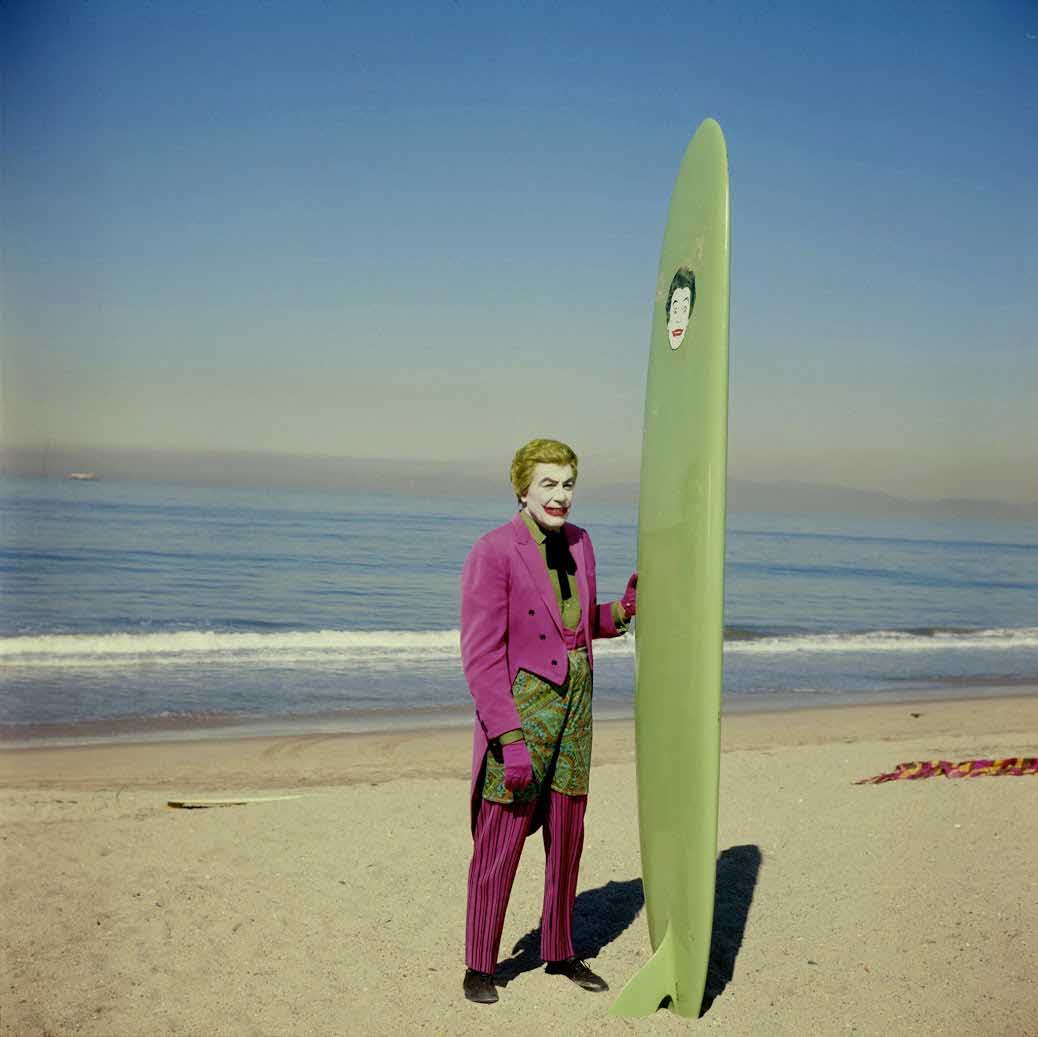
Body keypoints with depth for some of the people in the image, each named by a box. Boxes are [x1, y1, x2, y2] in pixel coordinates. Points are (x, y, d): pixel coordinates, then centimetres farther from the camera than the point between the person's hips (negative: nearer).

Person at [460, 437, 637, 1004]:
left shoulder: (578, 543, 6)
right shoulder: (492, 553, -15)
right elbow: (481, 655, -18)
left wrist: (624, 608, -2)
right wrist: (510, 739, -22)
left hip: (574, 704, 7)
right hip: (518, 706, -6)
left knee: (567, 836, 15)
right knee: (500, 841, 1)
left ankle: (560, 952, 31)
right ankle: (479, 967, 16)